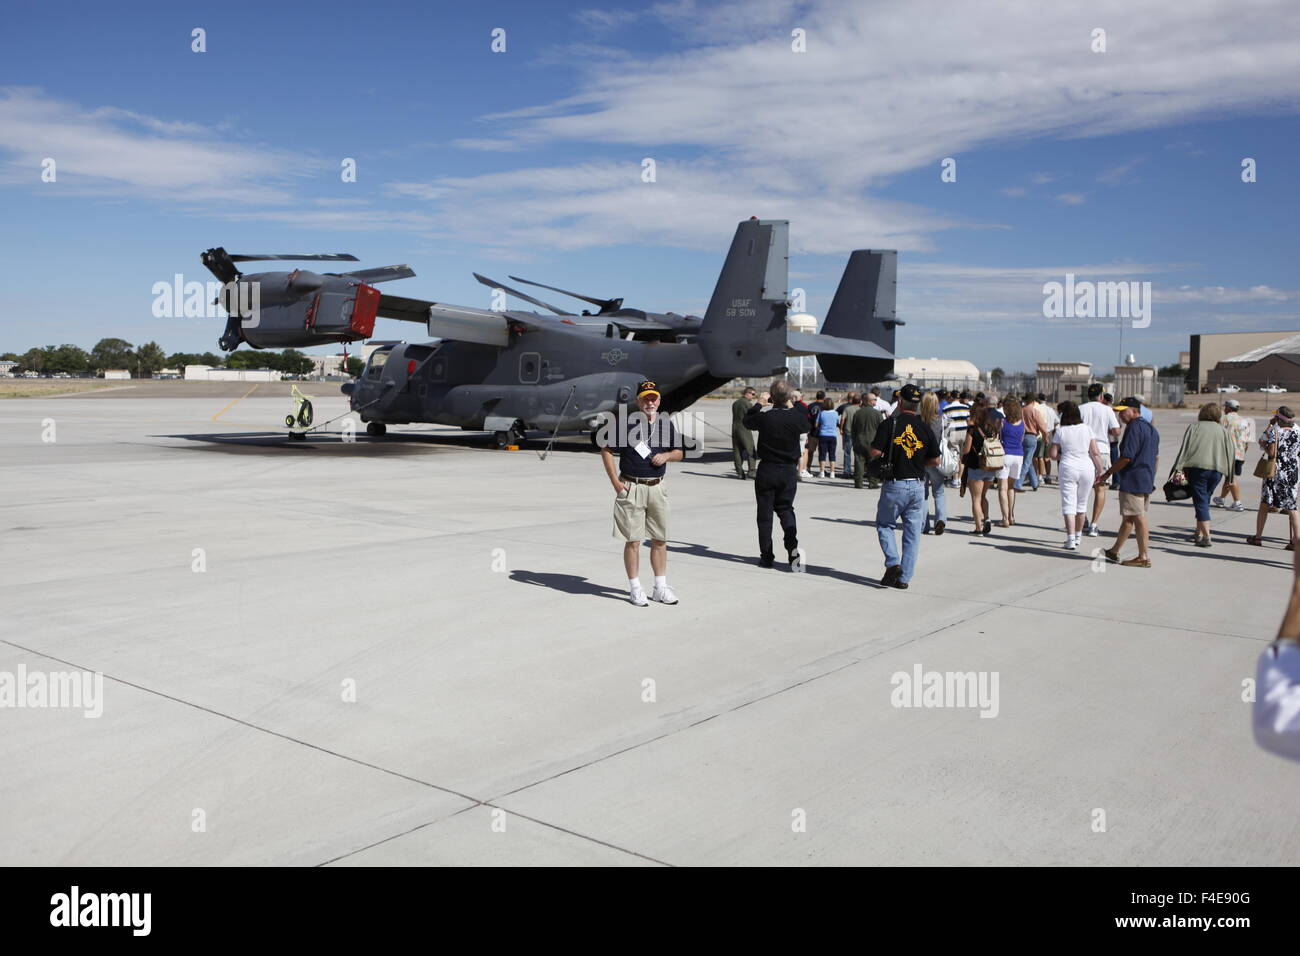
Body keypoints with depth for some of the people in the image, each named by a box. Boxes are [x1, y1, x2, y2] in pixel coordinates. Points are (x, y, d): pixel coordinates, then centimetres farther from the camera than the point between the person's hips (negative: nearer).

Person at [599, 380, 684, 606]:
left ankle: (661, 588, 20)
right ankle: (635, 589, 9)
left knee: (660, 539, 9)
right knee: (633, 540, -1)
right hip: (631, 487, -4)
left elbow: (680, 452, 18)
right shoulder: (626, 423, -5)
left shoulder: (667, 424, 9)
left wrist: (666, 455, -5)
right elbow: (606, 450, -2)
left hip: (657, 488, 4)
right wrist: (615, 482, -7)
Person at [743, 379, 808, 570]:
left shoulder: (763, 416, -14)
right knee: (785, 509, 14)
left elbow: (747, 420, 7)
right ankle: (793, 548, -7)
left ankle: (766, 556, 9)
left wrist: (759, 404, 20)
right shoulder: (797, 417, -10)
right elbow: (806, 425, 14)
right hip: (789, 471, 2)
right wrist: (793, 405, 22)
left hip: (766, 470, -2)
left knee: (765, 513, 7)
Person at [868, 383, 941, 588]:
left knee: (884, 525, 15)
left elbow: (875, 452, -13)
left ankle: (893, 563, -5)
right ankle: (904, 577, 10)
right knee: (912, 532, 9)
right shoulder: (925, 428, 2)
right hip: (917, 486, 3)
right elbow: (935, 460, 6)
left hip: (894, 485, -3)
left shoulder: (890, 424, -9)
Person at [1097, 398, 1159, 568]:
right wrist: (1151, 479, 27)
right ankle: (1114, 551, 24)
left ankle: (1144, 557, 0)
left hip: (1132, 480, -10)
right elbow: (1154, 455, 21)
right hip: (1147, 480, 10)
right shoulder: (1150, 428, 16)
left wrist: (1107, 473, -13)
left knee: (1138, 517, -4)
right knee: (1127, 517, 15)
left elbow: (1126, 457, -21)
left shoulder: (1134, 427, -16)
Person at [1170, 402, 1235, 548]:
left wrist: (1179, 468, -7)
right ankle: (1199, 534, 22)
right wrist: (1230, 476, 13)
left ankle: (1206, 537, -14)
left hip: (1197, 467, -4)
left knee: (1201, 502, -4)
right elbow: (1229, 453, 10)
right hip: (1217, 469, 4)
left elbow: (1185, 448, -6)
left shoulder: (1194, 427, 3)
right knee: (1204, 500, 19)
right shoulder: (1223, 431, 13)